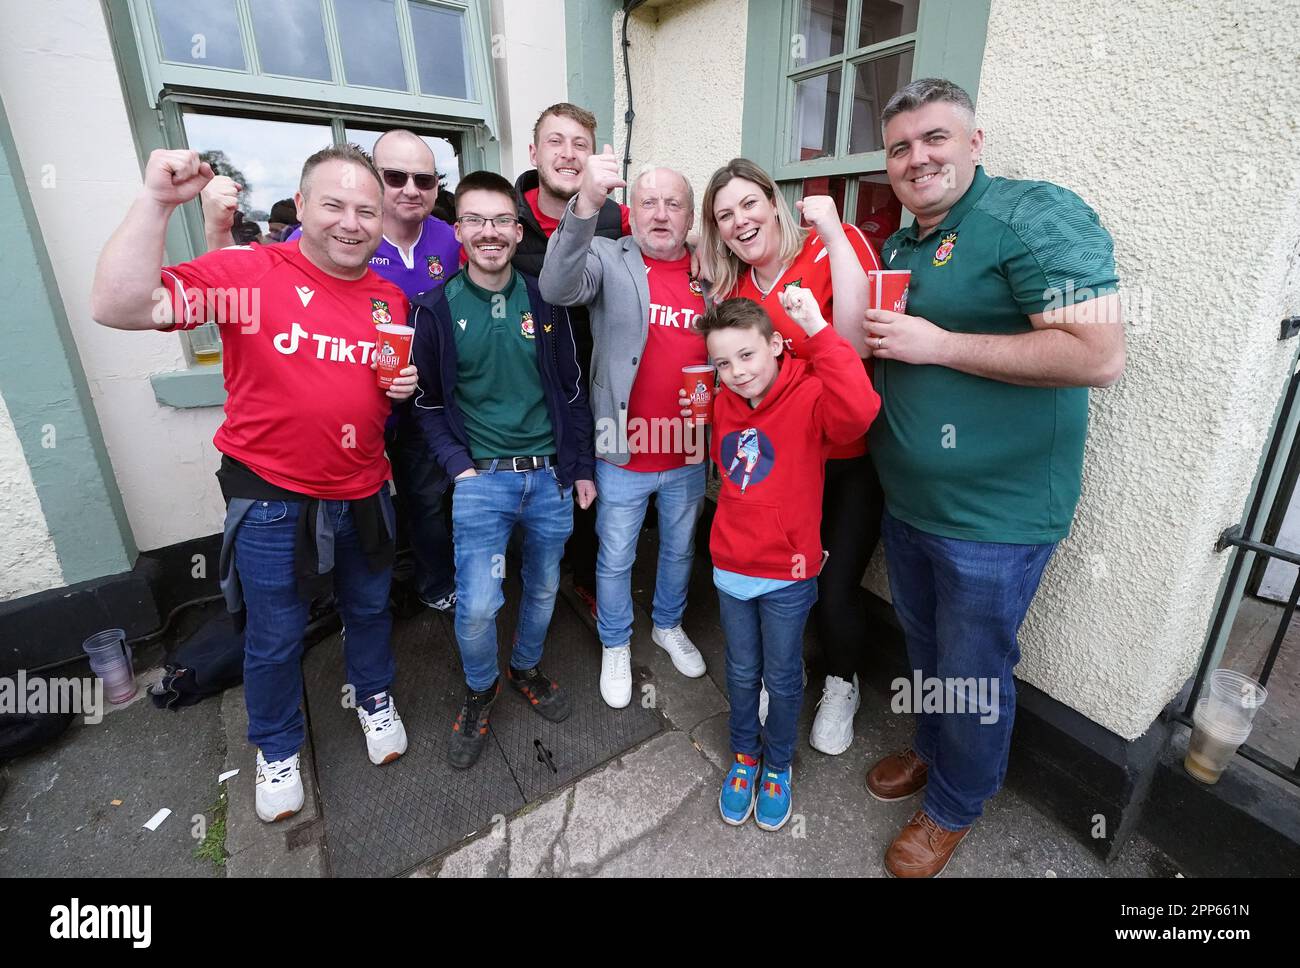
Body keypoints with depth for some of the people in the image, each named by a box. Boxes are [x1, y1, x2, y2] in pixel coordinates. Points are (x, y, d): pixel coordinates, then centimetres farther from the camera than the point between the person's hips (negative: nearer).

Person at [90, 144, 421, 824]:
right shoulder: (251, 272, -14)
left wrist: (406, 386, -6)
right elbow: (119, 307, -23)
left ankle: (373, 696, 52)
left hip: (364, 493, 4)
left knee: (369, 607, 23)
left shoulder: (391, 299, 2)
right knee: (275, 637, 15)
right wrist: (157, 200, -28)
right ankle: (276, 748, 42)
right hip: (273, 501, -4)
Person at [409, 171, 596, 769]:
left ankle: (526, 669, 43)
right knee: (477, 606, -7)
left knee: (544, 588, 15)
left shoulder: (545, 302, 2)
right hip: (482, 477, -2)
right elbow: (427, 401, 4)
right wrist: (458, 466, -9)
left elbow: (572, 390, 7)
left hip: (550, 474, 3)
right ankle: (479, 691, 25)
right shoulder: (436, 309, -2)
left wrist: (581, 467, 6)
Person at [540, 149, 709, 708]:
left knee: (680, 550, 22)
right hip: (624, 454, -3)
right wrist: (585, 205, -43)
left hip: (689, 456, 4)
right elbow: (557, 288, -29)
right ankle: (616, 647, 38)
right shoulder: (610, 261, -8)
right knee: (616, 559, 14)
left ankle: (669, 626, 48)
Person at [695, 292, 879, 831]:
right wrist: (741, 514, 5)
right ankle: (744, 756, 45)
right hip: (729, 566, 4)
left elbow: (859, 409, -42)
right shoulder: (724, 404, -1)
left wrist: (816, 328, -40)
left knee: (782, 678, 17)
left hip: (787, 573, -4)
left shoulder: (810, 396, -18)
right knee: (742, 673, 21)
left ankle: (778, 766, 42)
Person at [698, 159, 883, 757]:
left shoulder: (835, 248, -13)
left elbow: (856, 343, -29)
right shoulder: (734, 289, 3)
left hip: (849, 460, -4)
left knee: (835, 588, 2)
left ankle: (842, 685, 33)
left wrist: (834, 233, -27)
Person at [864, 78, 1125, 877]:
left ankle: (955, 807, 36)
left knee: (973, 676, 11)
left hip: (993, 518, -7)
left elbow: (1101, 357, -24)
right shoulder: (901, 245, 12)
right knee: (924, 648, 24)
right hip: (908, 503, 8)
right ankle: (931, 750, 50)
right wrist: (873, 340, 2)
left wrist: (938, 344, -23)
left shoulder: (1035, 214, -14)